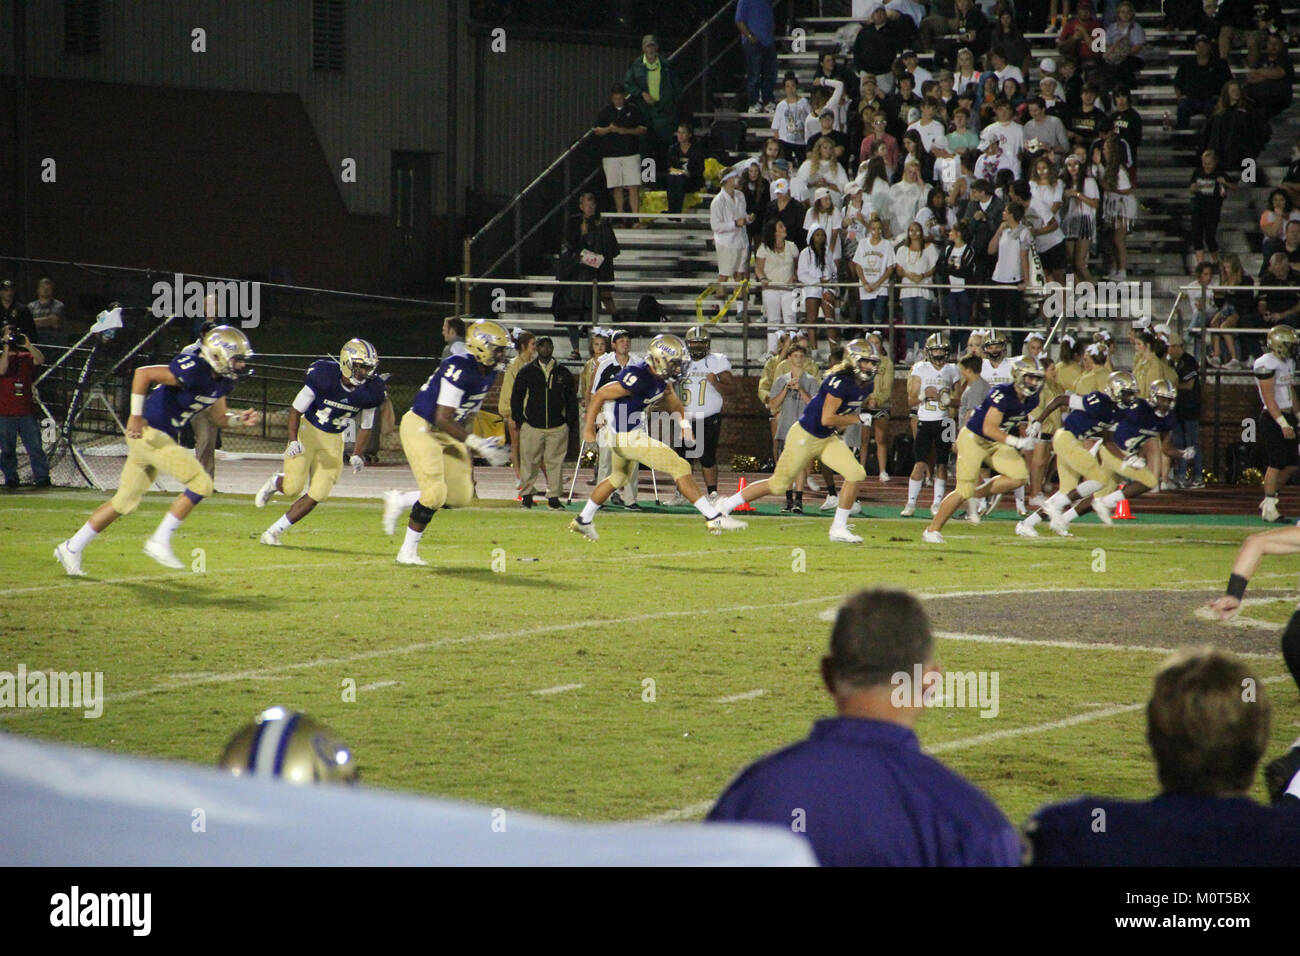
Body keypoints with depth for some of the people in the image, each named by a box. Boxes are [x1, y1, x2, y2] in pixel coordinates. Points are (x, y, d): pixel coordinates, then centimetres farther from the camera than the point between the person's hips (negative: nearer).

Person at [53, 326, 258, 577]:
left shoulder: (222, 381, 8)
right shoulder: (193, 370, -21)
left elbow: (219, 417, 21)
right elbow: (143, 373, -22)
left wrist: (240, 419, 0)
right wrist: (136, 417, -21)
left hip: (164, 438, 9)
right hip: (149, 433, -9)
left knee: (125, 502, 13)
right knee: (201, 483, -13)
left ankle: (71, 548, 20)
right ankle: (160, 542, -7)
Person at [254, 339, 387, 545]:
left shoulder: (370, 392, -10)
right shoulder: (324, 376, -22)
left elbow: (365, 427, 5)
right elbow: (296, 409, -13)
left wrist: (358, 455, -9)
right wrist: (293, 441, -25)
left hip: (333, 441, 4)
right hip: (307, 432, -4)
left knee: (317, 495, -7)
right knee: (293, 488, -15)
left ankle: (274, 531, 8)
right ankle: (275, 483, 23)